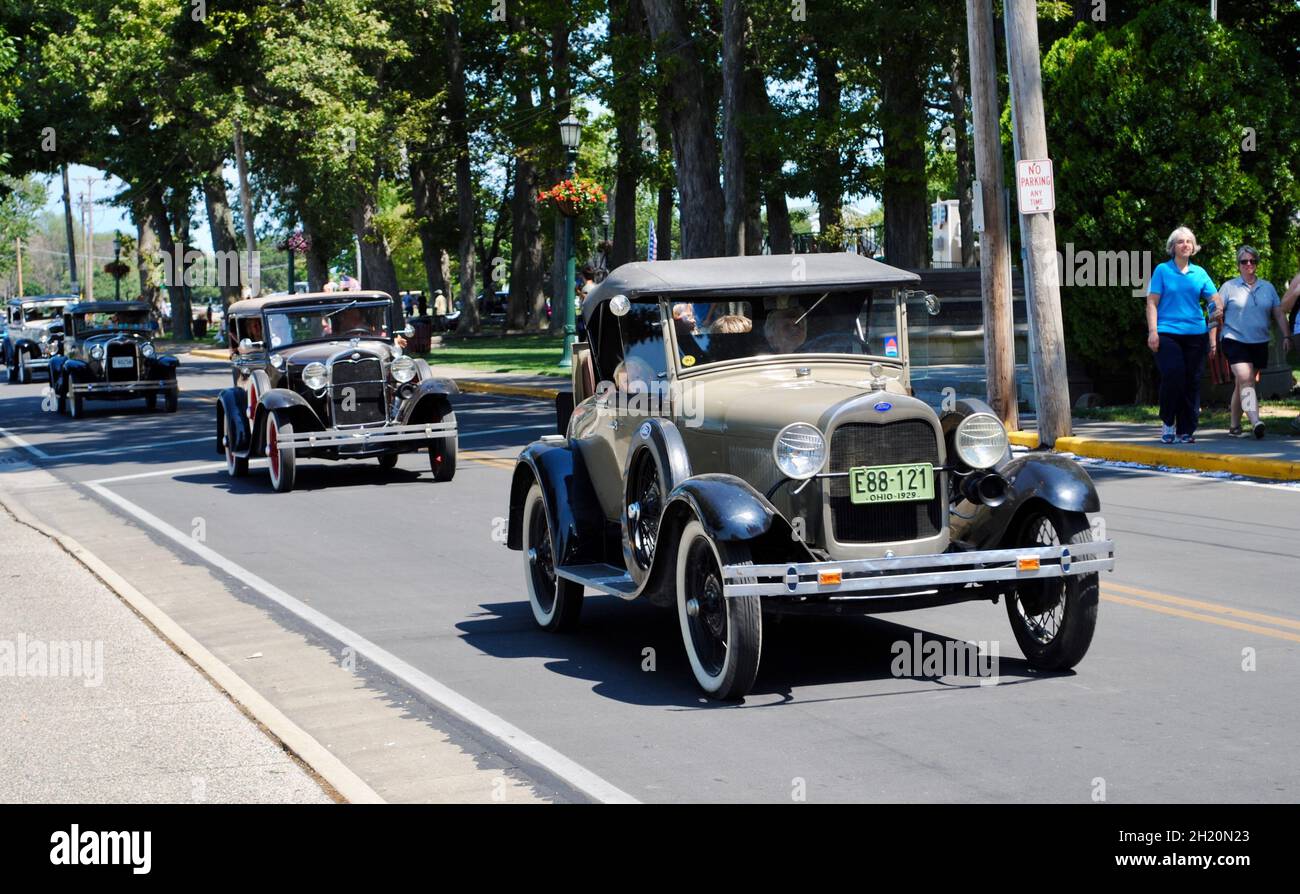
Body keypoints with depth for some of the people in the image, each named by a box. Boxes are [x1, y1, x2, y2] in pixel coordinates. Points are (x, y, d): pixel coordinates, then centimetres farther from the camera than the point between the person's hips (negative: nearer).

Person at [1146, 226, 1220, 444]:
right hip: (1167, 333, -3)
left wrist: (1216, 310, -14)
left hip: (1195, 334, 4)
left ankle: (1186, 430, 10)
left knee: (1192, 381, 3)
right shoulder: (1162, 270, 4)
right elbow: (1152, 303, 1)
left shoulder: (1200, 273, 12)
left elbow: (1214, 298, 9)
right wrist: (1152, 332, -9)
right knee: (1173, 375, -19)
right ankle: (1168, 422, 0)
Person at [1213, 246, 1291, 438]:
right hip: (1235, 341, -4)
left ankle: (1234, 425, 18)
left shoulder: (1268, 287, 12)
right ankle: (1255, 422, -31)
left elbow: (1279, 314, 15)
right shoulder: (1229, 287, 2)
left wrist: (1286, 336, 6)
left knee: (1242, 385, 9)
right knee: (1245, 379, -20)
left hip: (1259, 343, 4)